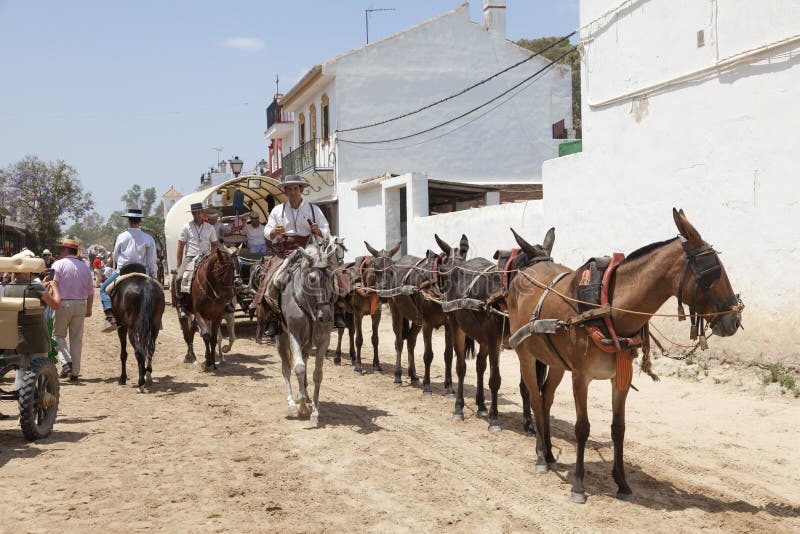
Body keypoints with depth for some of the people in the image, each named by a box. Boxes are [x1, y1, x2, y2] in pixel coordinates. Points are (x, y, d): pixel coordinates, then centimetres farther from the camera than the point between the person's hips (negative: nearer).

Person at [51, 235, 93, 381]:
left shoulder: (59, 264, -6)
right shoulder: (85, 266, 7)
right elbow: (90, 291, 10)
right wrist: (89, 309, 19)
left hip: (63, 304, -3)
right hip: (80, 304, 4)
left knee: (58, 335, 10)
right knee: (77, 338, 8)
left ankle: (66, 362, -11)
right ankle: (75, 372, 10)